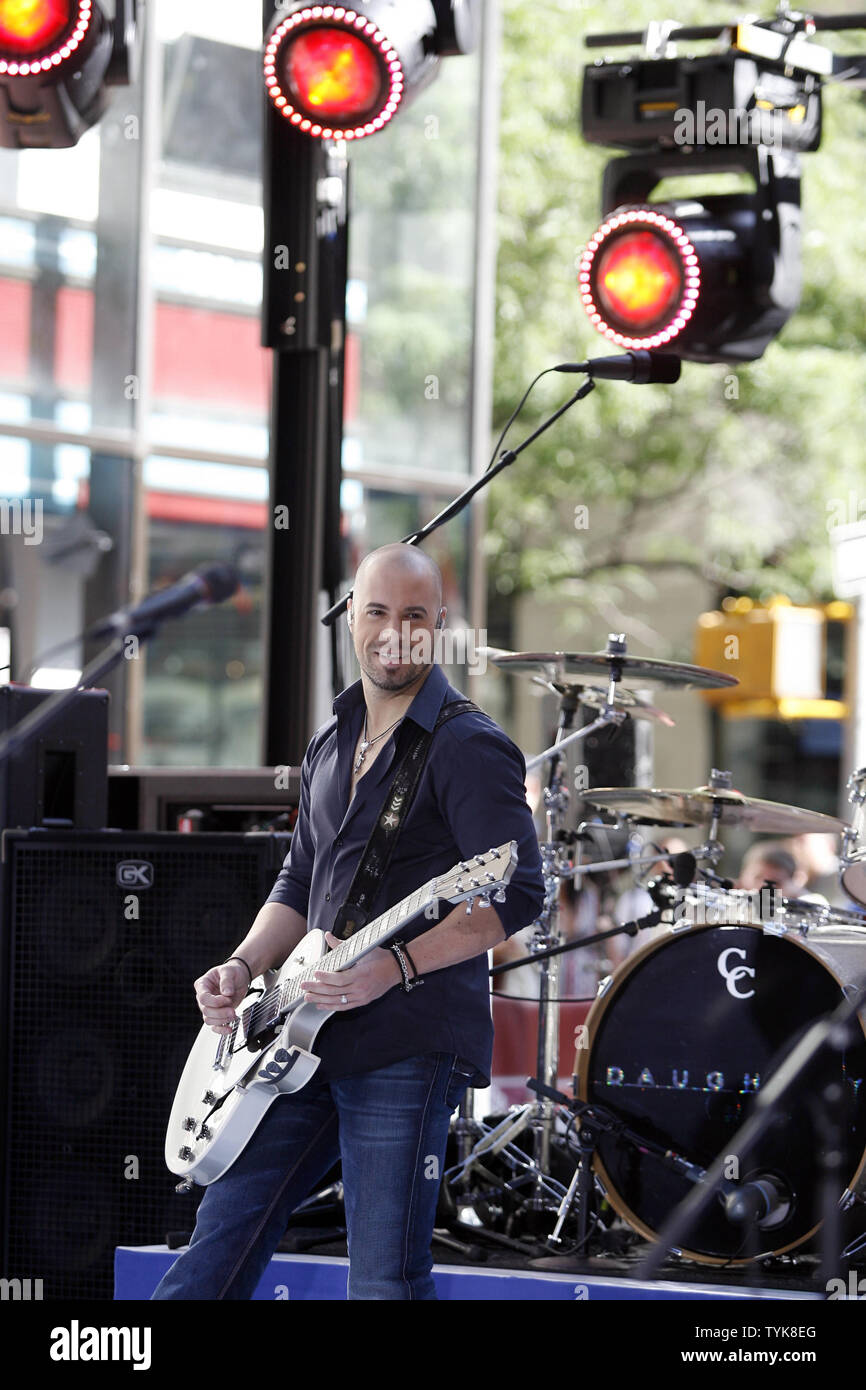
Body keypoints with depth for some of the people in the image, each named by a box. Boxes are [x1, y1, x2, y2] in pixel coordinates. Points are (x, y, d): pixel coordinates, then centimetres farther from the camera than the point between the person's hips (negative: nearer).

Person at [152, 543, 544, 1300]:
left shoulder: (467, 747, -8)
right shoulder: (332, 743, 18)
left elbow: (518, 894, -15)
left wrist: (393, 968, -23)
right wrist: (244, 968, 6)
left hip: (409, 1045, -8)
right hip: (310, 1040, 8)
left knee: (386, 1280, -6)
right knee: (219, 1248, 10)